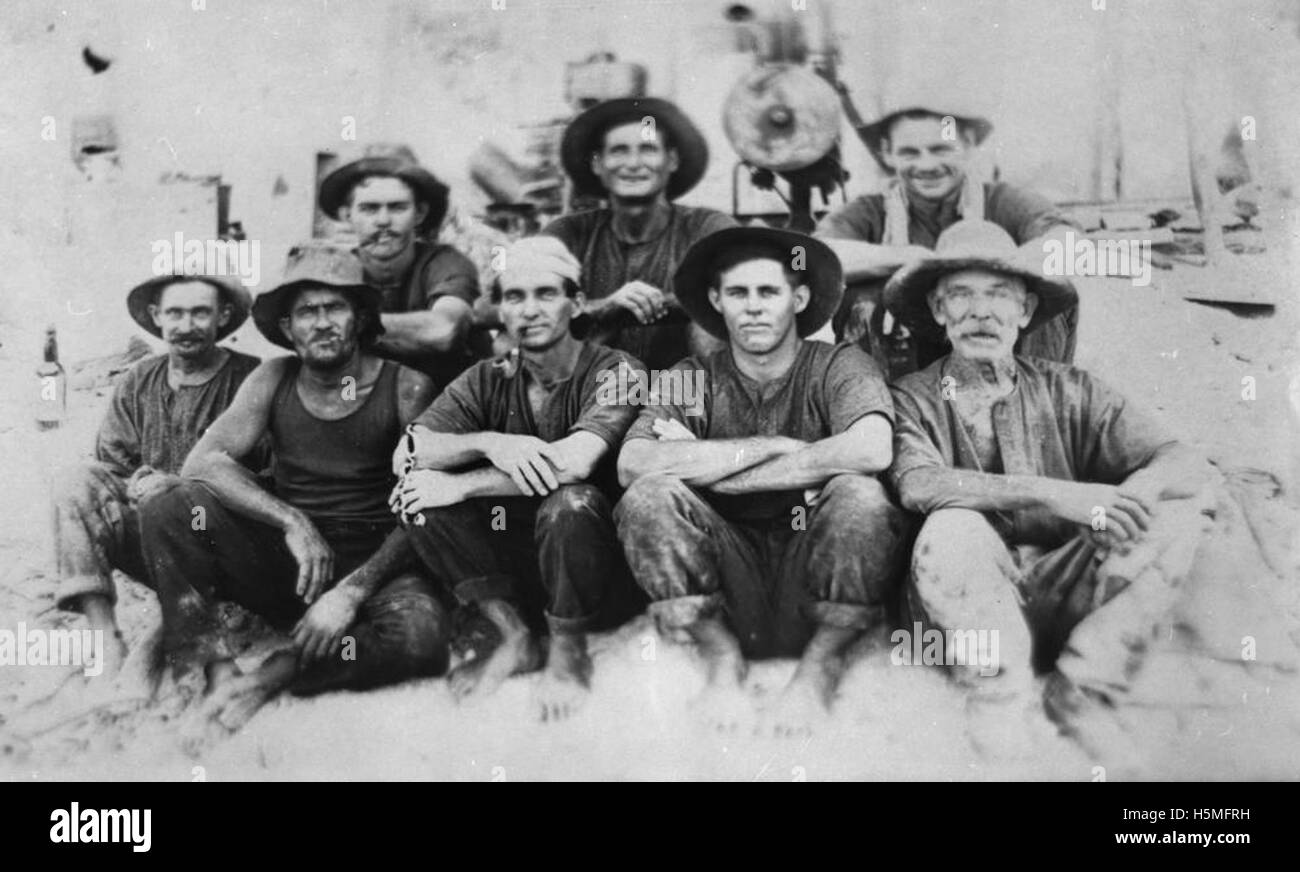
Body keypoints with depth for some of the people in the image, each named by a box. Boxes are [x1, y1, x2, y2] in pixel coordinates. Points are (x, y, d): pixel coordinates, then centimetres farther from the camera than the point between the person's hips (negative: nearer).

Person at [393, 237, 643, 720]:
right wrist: (488, 442, -28)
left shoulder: (614, 371, -9)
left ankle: (568, 650, -9)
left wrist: (462, 485, -21)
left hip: (604, 568, -4)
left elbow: (574, 461, -28)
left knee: (569, 501, -34)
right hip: (515, 566, 4)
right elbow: (406, 454, -10)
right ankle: (514, 637, -5)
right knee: (420, 495, -15)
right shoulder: (489, 381, 4)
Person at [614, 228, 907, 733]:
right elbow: (631, 463, -15)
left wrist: (709, 468, -19)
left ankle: (820, 669, -8)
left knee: (860, 496, -29)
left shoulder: (838, 366, -2)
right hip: (729, 585, 2)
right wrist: (770, 447, -17)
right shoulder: (695, 379, 4)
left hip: (813, 579, -1)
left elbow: (871, 451, -25)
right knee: (649, 496, -21)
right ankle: (722, 663, -6)